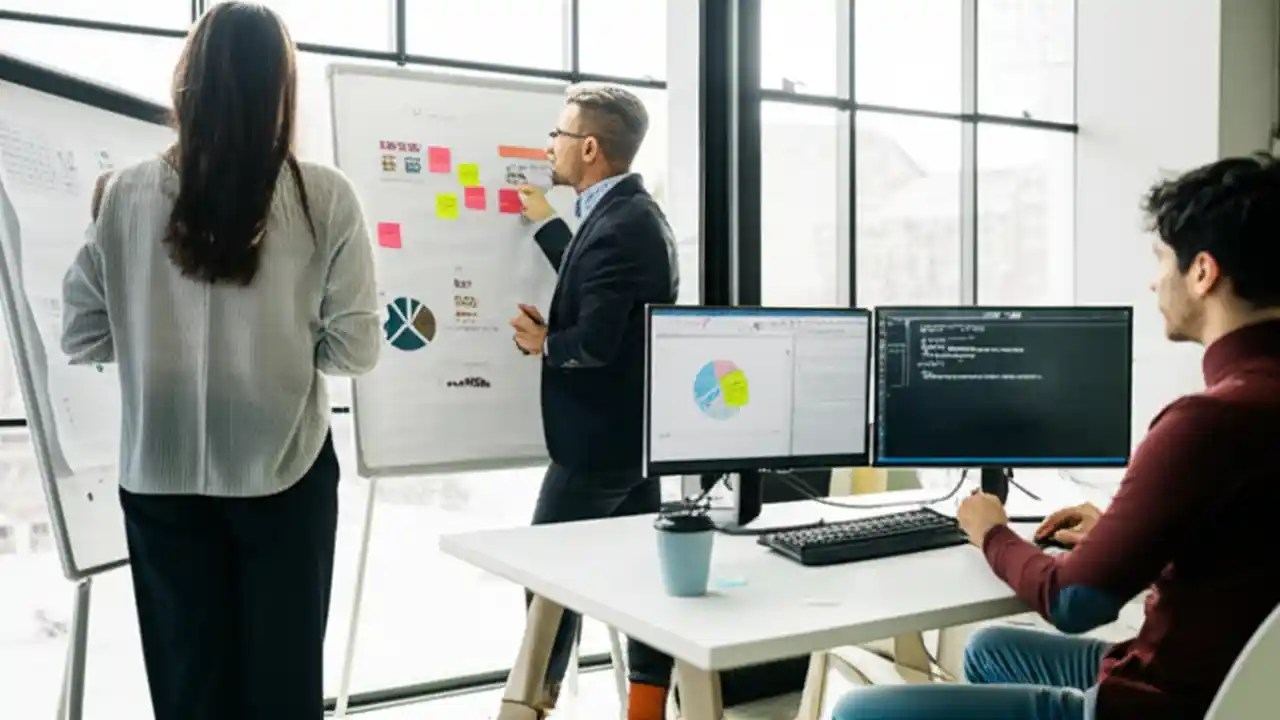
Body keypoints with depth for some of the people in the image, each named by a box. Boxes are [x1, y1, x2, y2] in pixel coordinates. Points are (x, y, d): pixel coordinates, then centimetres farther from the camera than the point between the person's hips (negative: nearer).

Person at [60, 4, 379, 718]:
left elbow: (80, 337, 1)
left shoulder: (128, 193, -4)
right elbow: (354, 348, -9)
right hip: (284, 468, -1)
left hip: (162, 473, 2)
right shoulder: (326, 197, -10)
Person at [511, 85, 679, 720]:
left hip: (599, 436, -10)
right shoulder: (632, 213, 10)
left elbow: (594, 342, -26)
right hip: (637, 429, 10)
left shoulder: (617, 225, -22)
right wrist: (546, 224, 27)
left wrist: (542, 344, -7)